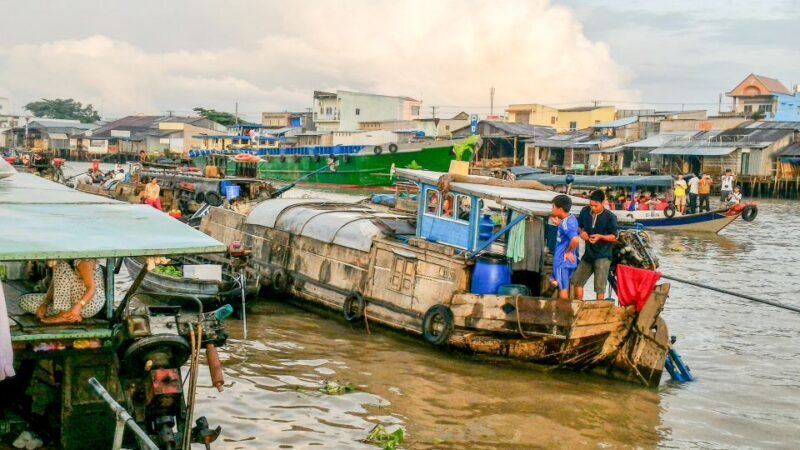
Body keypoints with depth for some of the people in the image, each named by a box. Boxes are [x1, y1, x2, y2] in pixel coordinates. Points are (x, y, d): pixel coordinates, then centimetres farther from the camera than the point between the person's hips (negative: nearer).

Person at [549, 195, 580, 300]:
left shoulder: (565, 223, -22)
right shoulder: (571, 218, 7)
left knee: (563, 289, -2)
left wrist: (568, 252, -20)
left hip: (563, 261, -10)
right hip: (561, 260, 10)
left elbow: (575, 240, -37)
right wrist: (559, 223, 15)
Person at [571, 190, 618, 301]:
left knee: (600, 287, -7)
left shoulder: (610, 217, -11)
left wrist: (600, 236, -22)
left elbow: (614, 237, -6)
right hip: (588, 254, 6)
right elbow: (578, 226, 16)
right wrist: (582, 232, -6)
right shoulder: (585, 211, 1)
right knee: (576, 281, 10)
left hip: (602, 255, -6)